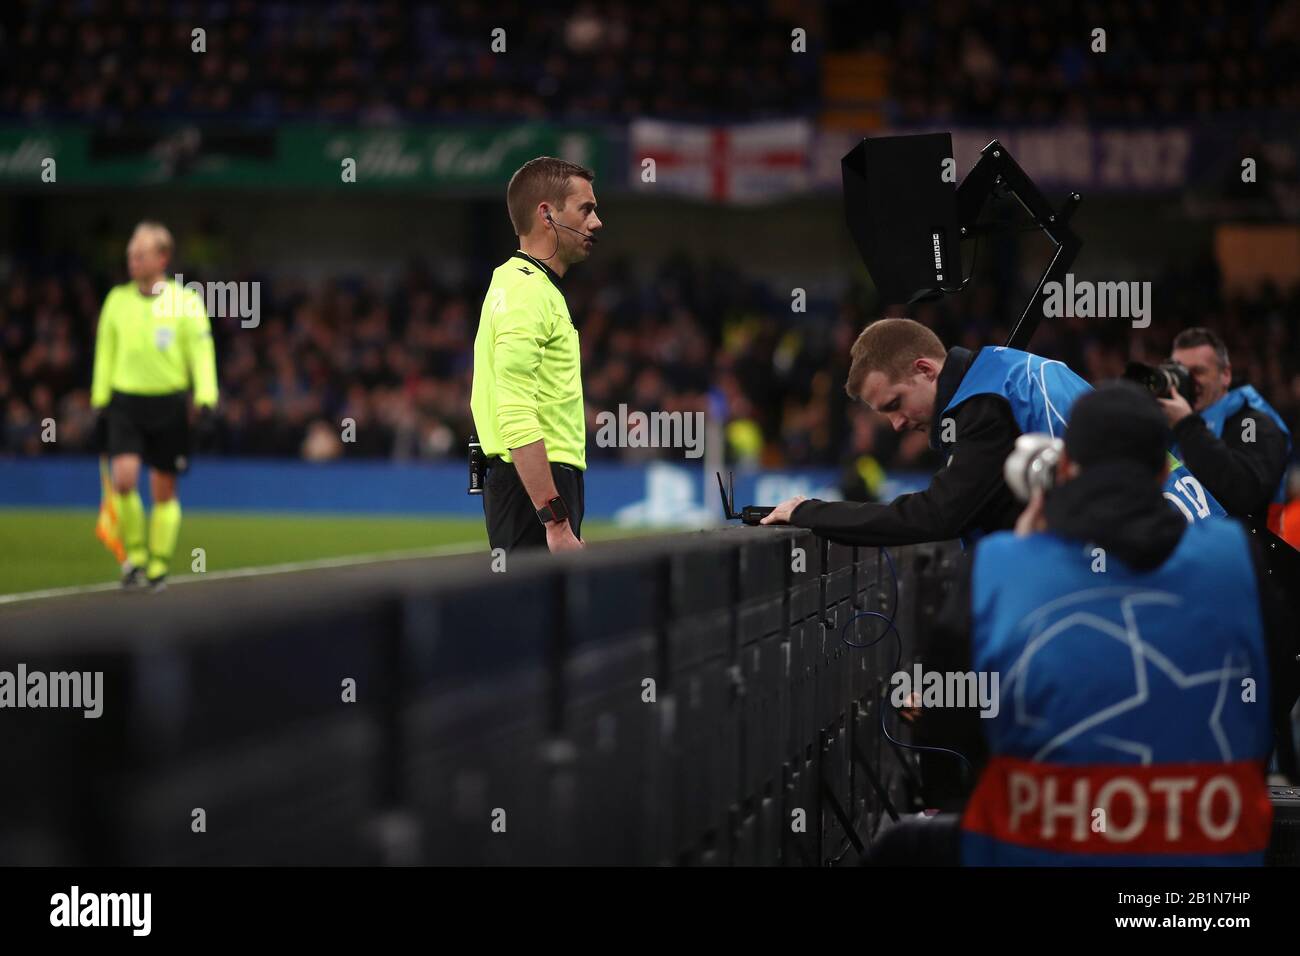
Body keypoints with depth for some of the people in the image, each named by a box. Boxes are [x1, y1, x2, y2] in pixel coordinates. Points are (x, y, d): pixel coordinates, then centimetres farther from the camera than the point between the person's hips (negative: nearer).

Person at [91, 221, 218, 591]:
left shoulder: (186, 301, -2)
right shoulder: (117, 299, 5)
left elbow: (202, 355, -1)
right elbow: (105, 354, 13)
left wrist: (206, 404, -10)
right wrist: (100, 403, 11)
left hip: (169, 404, -1)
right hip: (125, 401, 1)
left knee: (164, 489, 4)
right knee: (124, 476, -16)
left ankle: (158, 565, 17)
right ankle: (135, 553, 2)